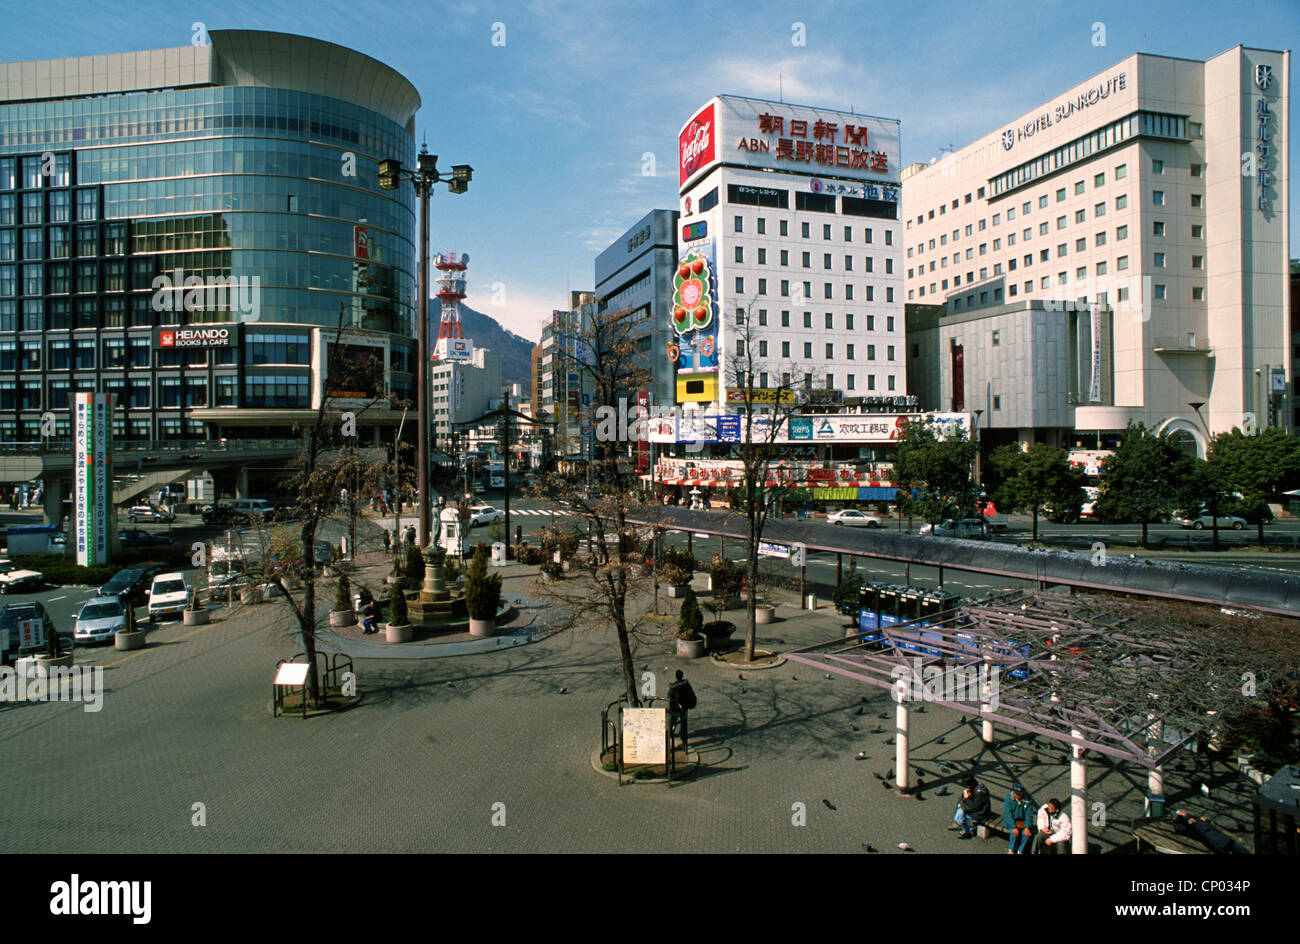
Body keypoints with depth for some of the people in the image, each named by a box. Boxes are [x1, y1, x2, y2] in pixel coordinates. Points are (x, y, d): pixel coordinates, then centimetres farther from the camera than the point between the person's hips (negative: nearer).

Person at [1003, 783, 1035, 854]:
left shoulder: (1027, 800, -7)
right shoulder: (1009, 799, -12)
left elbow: (1029, 816, -8)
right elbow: (1008, 815, -17)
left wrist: (1027, 828, -23)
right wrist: (1014, 827, -28)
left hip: (1023, 822, 2)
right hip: (1011, 822, -2)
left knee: (1027, 833, -26)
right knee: (1014, 832, -29)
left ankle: (1020, 851, -5)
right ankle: (1011, 851, -6)